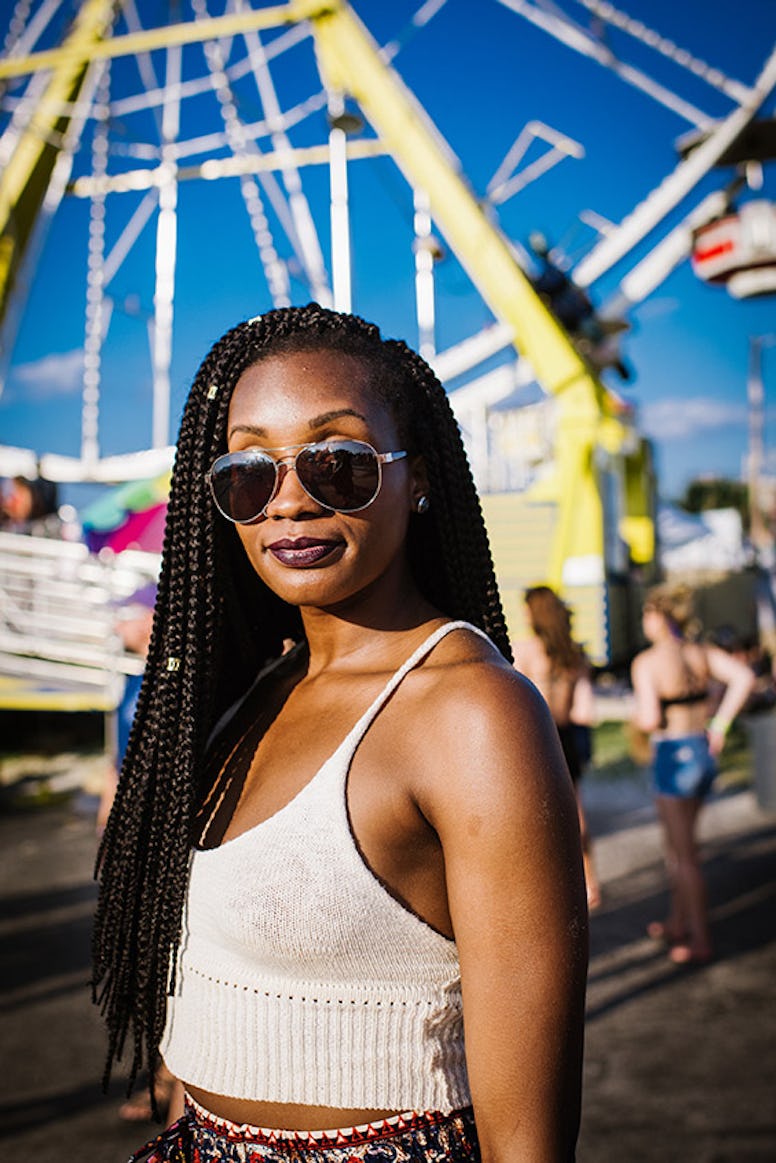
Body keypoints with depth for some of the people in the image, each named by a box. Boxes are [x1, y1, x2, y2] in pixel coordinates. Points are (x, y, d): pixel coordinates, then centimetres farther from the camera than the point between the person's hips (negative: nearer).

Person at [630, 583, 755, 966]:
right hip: (702, 753, 7)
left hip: (673, 758, -7)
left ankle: (699, 940, 15)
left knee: (685, 853, 5)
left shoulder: (646, 662, -16)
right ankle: (678, 922, 36)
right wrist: (719, 725, -5)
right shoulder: (702, 653, 1)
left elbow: (650, 719, -24)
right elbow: (743, 678, -11)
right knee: (675, 841, 23)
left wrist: (637, 715, -1)